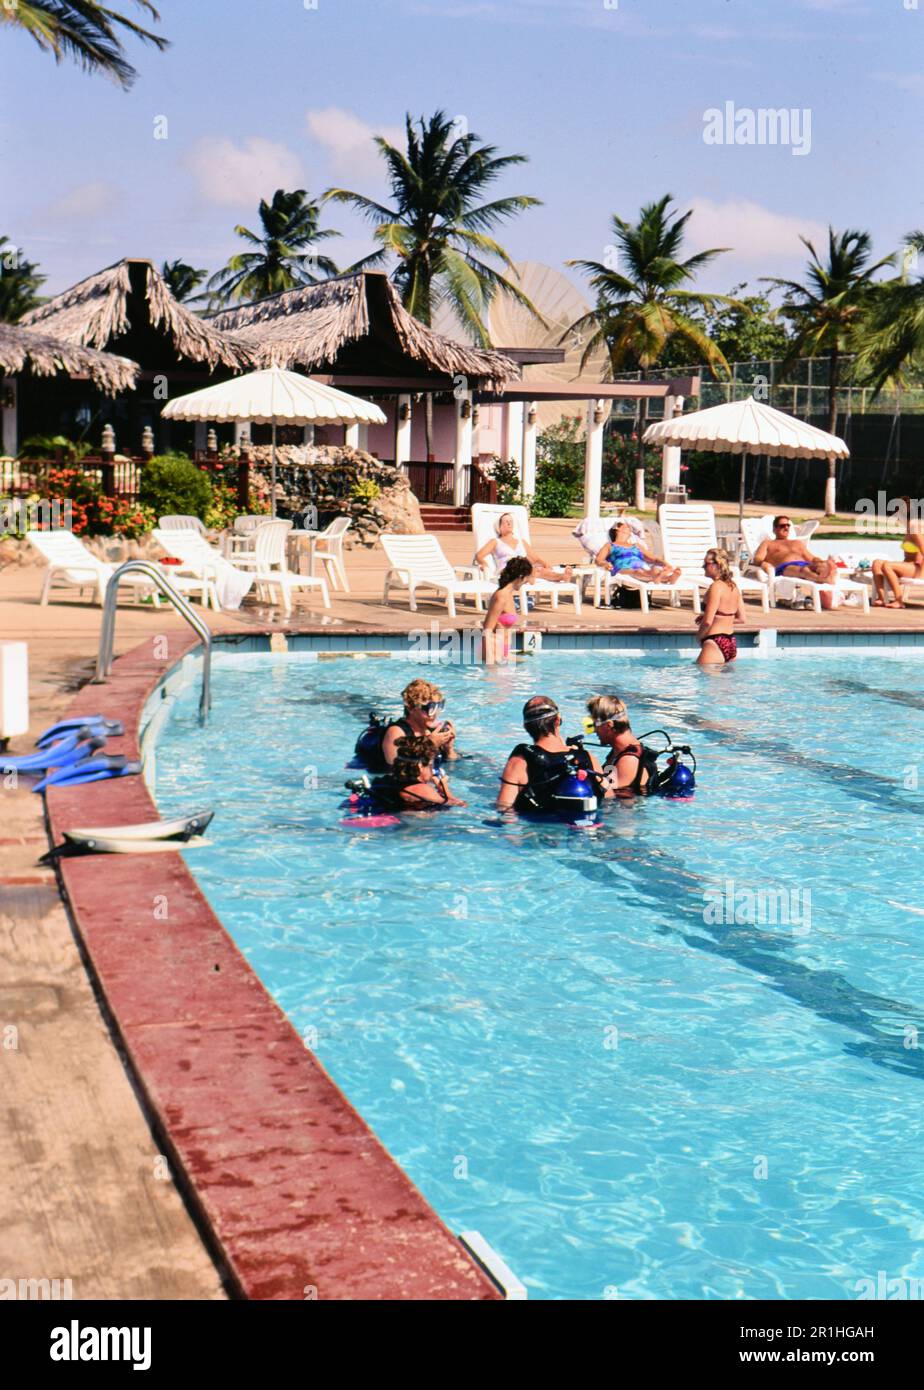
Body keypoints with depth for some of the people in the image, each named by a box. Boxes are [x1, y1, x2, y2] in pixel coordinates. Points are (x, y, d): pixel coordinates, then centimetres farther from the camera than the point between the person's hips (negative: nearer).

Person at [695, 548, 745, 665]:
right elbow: (741, 618, 18)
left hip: (715, 643, -9)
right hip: (731, 643, 9)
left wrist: (700, 638, -2)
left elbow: (707, 621, -19)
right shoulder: (733, 586, 11)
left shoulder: (716, 587, -14)